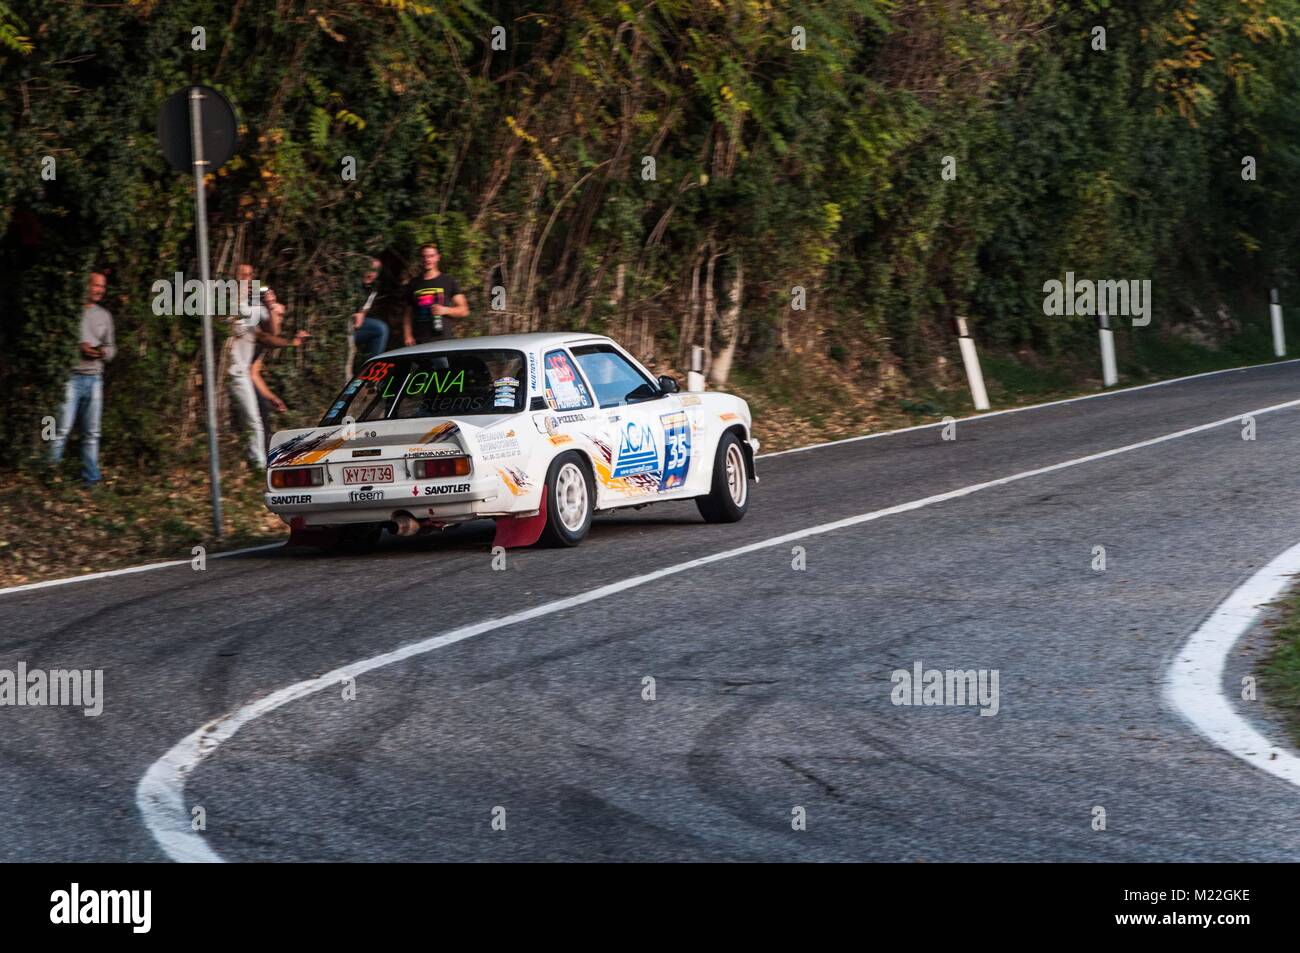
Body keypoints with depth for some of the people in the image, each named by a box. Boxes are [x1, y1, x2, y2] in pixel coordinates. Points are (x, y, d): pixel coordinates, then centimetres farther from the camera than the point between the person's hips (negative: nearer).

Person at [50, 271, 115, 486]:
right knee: (62, 429, -10)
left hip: (94, 377, 5)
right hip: (71, 377, -5)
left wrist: (105, 352, -2)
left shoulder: (104, 315, 16)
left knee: (92, 433, 7)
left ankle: (91, 477, 11)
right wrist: (78, 347, -16)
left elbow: (110, 347, 21)